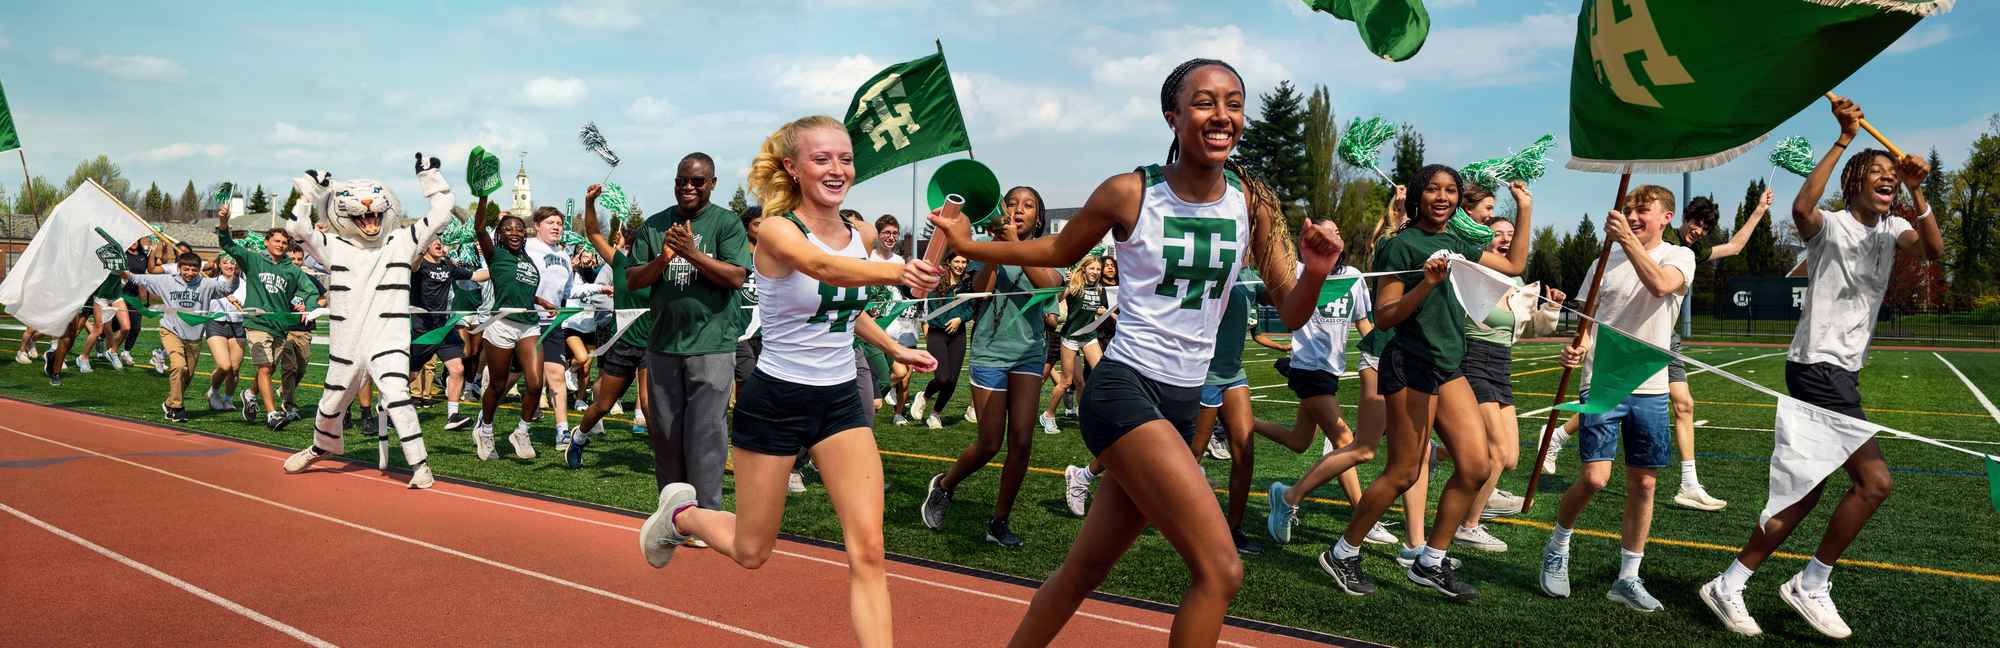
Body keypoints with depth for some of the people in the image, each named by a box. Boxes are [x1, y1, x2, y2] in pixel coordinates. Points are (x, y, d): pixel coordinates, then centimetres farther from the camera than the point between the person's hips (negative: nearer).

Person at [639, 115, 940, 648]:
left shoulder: (861, 234, 2)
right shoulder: (777, 231, -17)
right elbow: (823, 267, -42)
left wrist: (896, 349, 10)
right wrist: (898, 273, -60)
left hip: (840, 399, 5)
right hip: (777, 399, -4)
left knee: (868, 551, -7)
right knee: (751, 552, 12)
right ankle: (680, 513, 44)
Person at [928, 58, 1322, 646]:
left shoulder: (1252, 202, 2)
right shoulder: (1129, 193, -8)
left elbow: (1289, 311, 3)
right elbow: (1059, 251, 10)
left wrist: (1316, 272, -18)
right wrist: (968, 245, 2)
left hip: (1182, 404, 5)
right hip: (1124, 388, -5)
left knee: (1088, 566, 16)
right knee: (1220, 571, -15)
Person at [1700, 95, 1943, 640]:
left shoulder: (1890, 229, 13)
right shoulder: (1829, 226, -7)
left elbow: (1934, 250, -6)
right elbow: (1801, 208, -31)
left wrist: (1916, 192, -17)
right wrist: (1844, 139, -30)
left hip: (1843, 372, 8)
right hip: (1818, 367, -8)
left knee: (1805, 493, 8)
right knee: (1875, 480, -15)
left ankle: (1729, 586, 13)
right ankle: (1811, 586, -1)